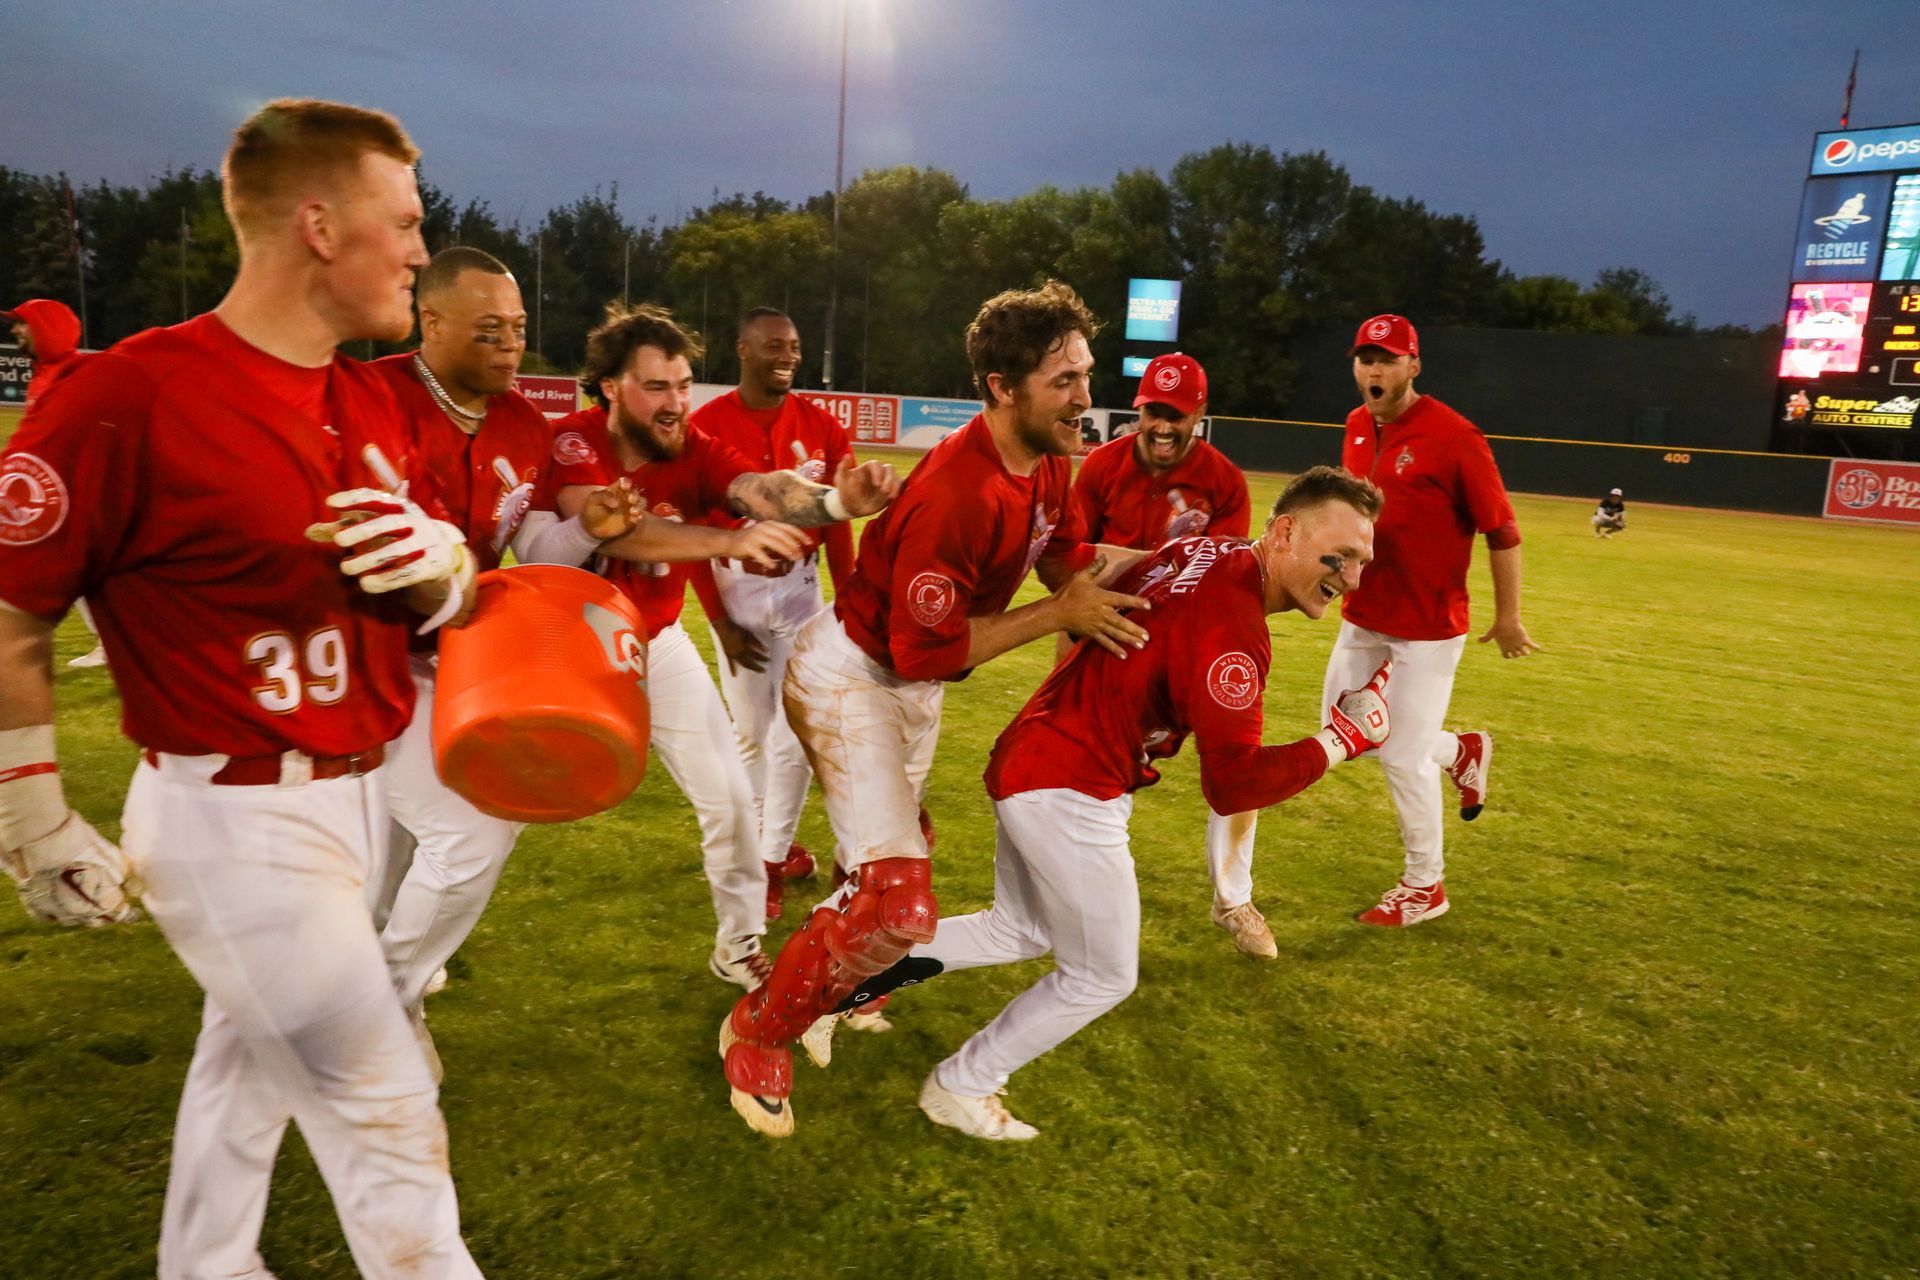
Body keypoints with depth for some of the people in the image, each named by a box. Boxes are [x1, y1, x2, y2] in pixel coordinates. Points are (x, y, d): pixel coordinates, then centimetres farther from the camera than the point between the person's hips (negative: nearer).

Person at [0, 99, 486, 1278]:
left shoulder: (372, 403, 5)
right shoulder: (127, 394, -18)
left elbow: (436, 595, 14)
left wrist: (443, 561, -10)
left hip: (357, 792, 8)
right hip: (236, 819, -8)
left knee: (251, 1051, 23)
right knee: (386, 1107, 2)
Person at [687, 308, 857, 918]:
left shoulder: (821, 427, -1)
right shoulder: (706, 426, -7)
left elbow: (835, 524, 3)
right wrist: (718, 619, -6)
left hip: (800, 586, 1)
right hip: (734, 587, -1)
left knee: (798, 729, -2)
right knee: (751, 732, 9)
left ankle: (767, 860, 12)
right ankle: (782, 849, 27)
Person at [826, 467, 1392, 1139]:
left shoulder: (1201, 551, 3)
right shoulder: (1230, 630, -25)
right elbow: (1232, 785, -26)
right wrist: (1340, 740, -18)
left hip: (1024, 763, 10)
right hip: (1068, 794, -9)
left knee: (1019, 932, 29)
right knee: (1102, 977, 12)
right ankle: (959, 1089, 28)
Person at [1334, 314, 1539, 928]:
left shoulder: (1452, 436, -18)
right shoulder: (1357, 427, 4)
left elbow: (1502, 531, -13)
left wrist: (1508, 617, -10)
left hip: (1428, 626, -7)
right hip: (1362, 617, 8)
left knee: (1403, 756, -1)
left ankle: (1425, 887, 21)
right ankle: (1461, 750, 38)